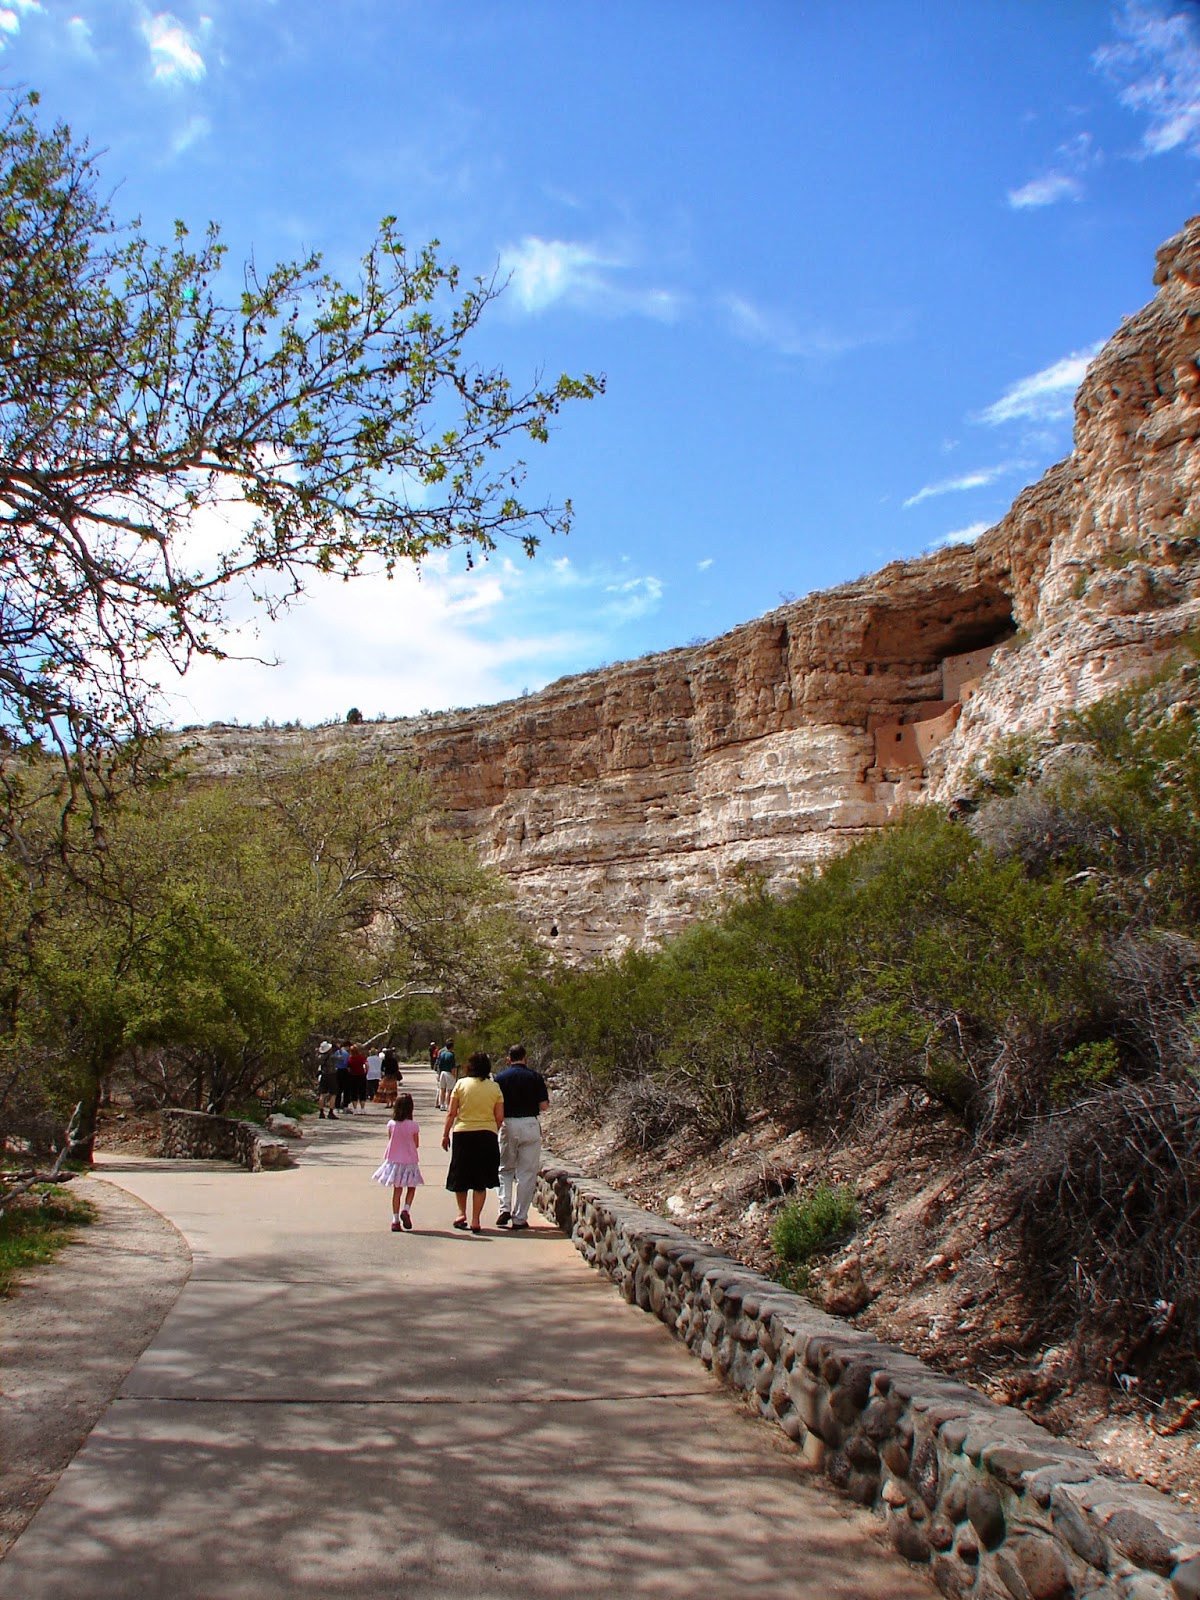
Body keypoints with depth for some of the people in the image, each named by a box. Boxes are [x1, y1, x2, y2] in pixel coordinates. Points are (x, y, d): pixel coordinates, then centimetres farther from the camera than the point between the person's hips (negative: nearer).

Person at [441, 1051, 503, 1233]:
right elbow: (500, 1118, 1)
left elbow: (451, 1113, -3)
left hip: (463, 1133, -1)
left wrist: (445, 1134, 7)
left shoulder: (461, 1084, -3)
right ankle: (475, 1221, 6)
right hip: (487, 1135, 1)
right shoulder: (494, 1087, 0)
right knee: (480, 1181, 7)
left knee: (460, 1176, 18)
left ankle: (462, 1212, 21)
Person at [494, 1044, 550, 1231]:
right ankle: (519, 1218, 8)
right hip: (530, 1126, 0)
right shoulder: (535, 1077, -1)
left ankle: (505, 1207, 2)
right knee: (526, 1174, 6)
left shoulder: (500, 1077, -1)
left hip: (508, 1125, 1)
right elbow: (543, 1106, -3)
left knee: (505, 1169, 18)